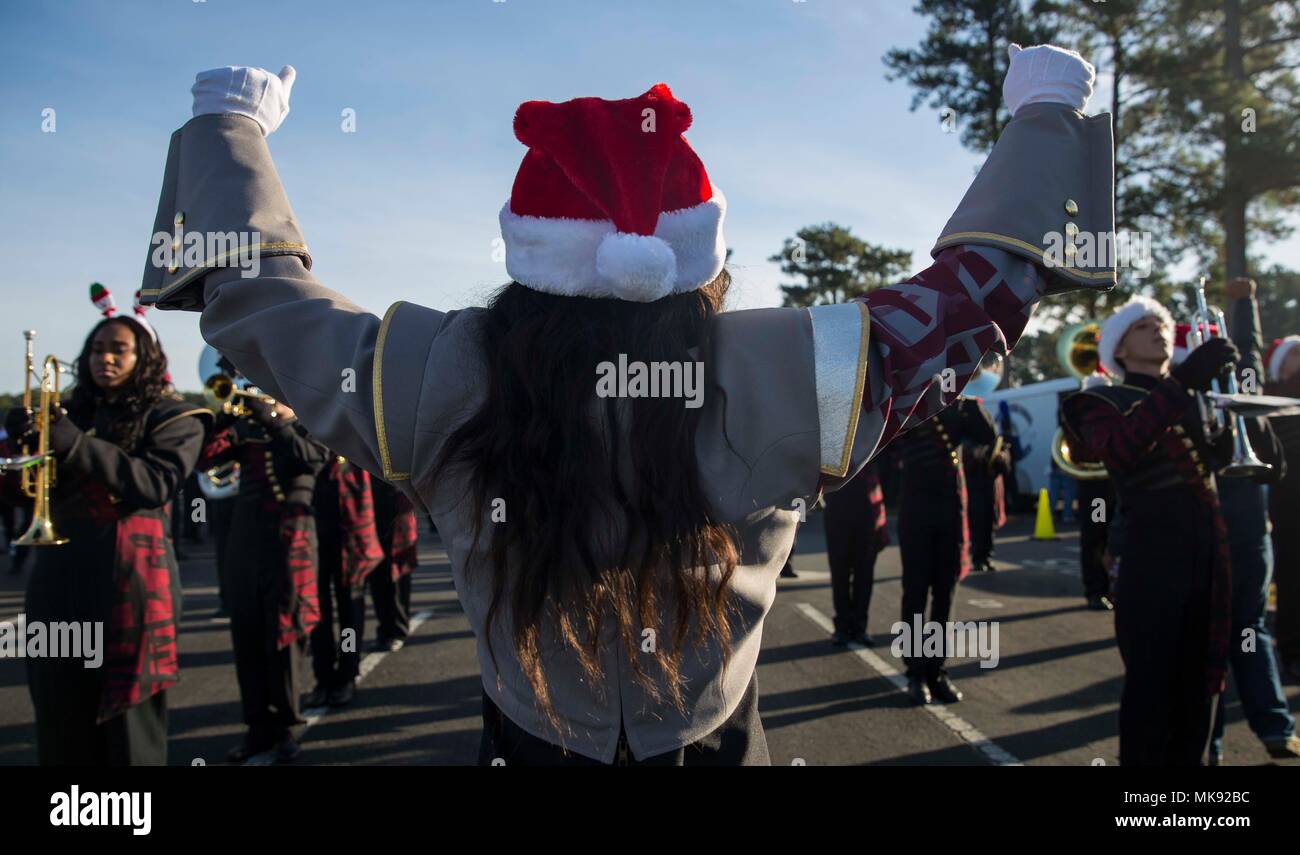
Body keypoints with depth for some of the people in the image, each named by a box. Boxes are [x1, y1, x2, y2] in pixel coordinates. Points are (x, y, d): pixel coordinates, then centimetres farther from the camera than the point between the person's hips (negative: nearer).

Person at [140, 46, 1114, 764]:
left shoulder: (435, 380, -27)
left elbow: (248, 283, -9)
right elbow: (984, 276, -13)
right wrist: (1044, 114, 4)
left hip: (527, 740, 1)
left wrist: (229, 123, 8)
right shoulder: (789, 374, -29)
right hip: (716, 738, 0)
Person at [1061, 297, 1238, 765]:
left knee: (1199, 681, 13)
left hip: (1209, 550, 6)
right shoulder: (1106, 402, -1)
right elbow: (1118, 450, -23)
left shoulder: (1198, 393, 20)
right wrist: (1182, 384, -29)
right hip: (1150, 555, -6)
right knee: (1151, 684, -3)